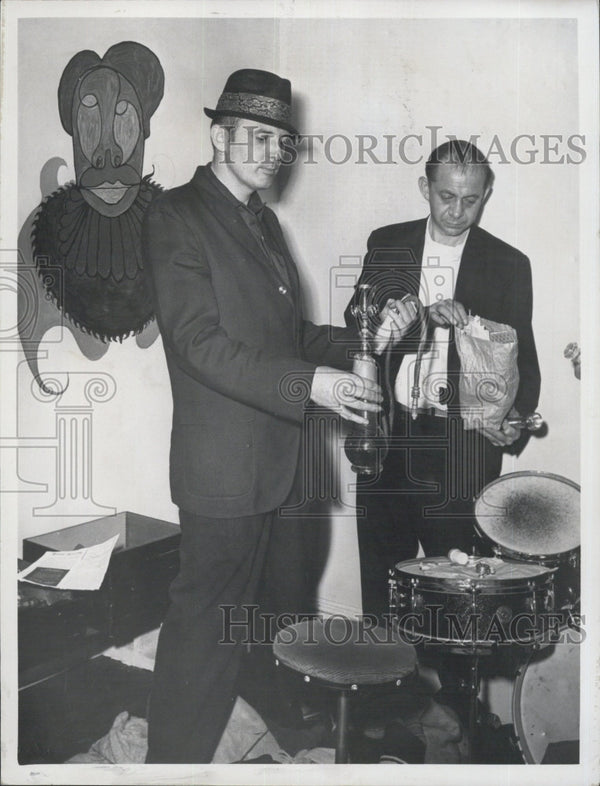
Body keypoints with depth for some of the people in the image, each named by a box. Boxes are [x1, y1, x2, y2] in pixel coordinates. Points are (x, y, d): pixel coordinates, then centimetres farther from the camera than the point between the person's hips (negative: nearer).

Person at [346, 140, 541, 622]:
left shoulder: (508, 265, 4)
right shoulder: (388, 245, 8)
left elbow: (522, 358, 3)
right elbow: (358, 323, -3)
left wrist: (515, 415, -16)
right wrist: (426, 318, -19)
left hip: (461, 448, -2)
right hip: (387, 438, 2)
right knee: (381, 577, 11)